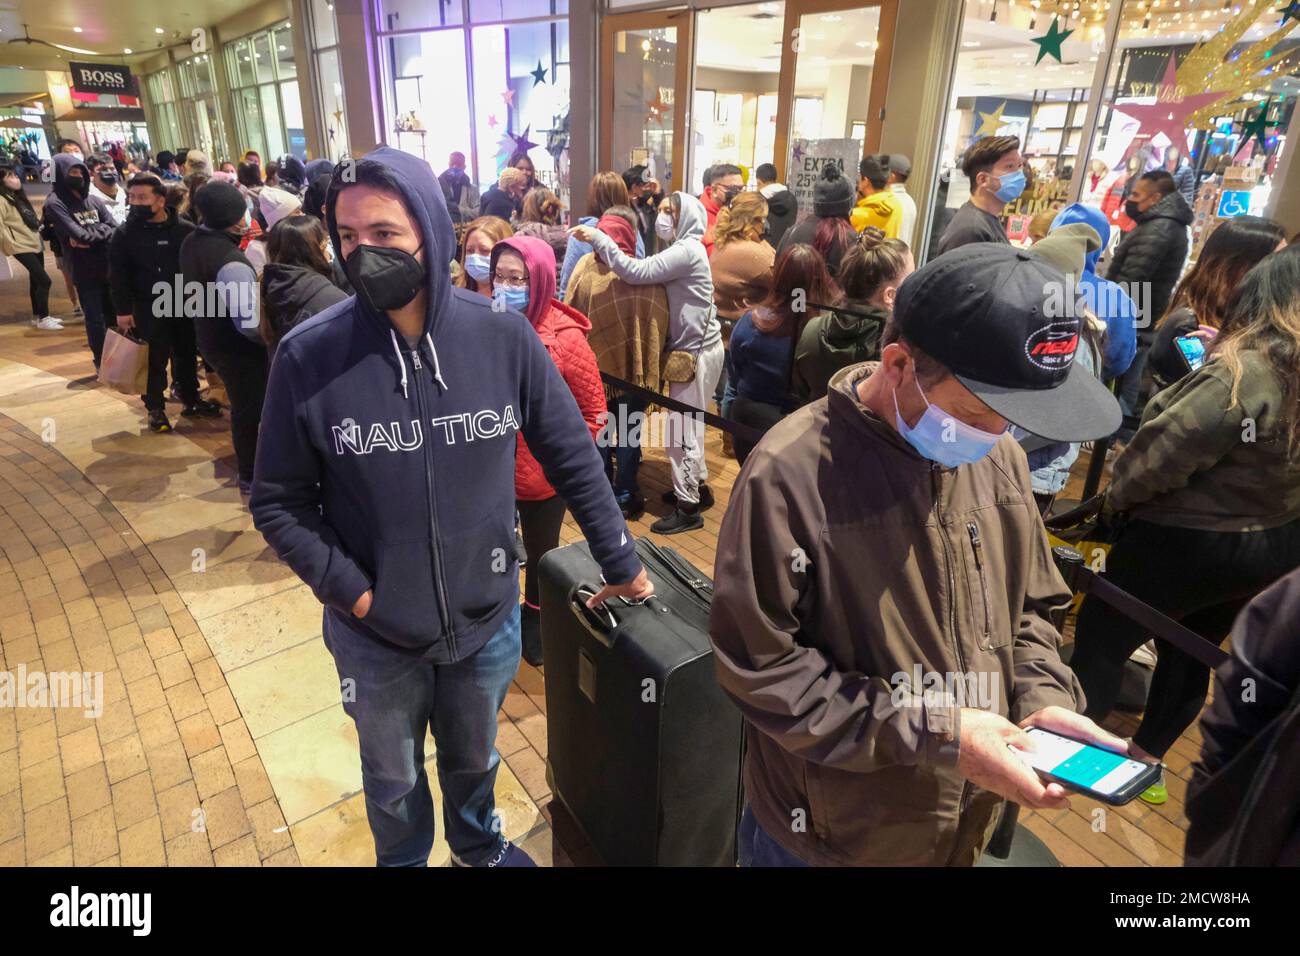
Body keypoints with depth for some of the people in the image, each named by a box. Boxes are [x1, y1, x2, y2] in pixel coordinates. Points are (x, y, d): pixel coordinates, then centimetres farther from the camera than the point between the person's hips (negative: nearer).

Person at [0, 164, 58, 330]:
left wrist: (40, 224, 13)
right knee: (44, 280, -14)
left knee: (36, 281, 14)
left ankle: (37, 315, 23)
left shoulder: (19, 197, 17)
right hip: (22, 247, -9)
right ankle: (43, 319, -8)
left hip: (35, 244, 9)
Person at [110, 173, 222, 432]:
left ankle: (191, 400, 28)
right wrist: (123, 310, -7)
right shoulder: (125, 234, -4)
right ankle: (156, 409, 12)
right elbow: (118, 275, -2)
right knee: (154, 360, 2)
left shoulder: (185, 230, -3)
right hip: (149, 308, -1)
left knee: (187, 356, 13)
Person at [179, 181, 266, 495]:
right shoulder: (231, 263, -30)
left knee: (242, 405, 23)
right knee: (250, 410, 7)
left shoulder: (192, 241, 0)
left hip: (210, 338, 9)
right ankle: (251, 477, 21)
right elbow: (249, 322, -32)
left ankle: (248, 466, 39)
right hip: (239, 349, -9)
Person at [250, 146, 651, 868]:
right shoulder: (308, 356, -16)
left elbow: (574, 459, -5)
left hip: (487, 620, 1)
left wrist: (619, 563, 1)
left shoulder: (503, 338, -14)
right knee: (394, 786, 25)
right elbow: (279, 503, -6)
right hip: (373, 637, -1)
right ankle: (404, 861, 57)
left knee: (475, 762, 28)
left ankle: (478, 846, 60)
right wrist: (350, 591, -15)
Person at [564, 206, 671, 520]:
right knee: (629, 431, 13)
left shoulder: (586, 265, -8)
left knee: (598, 431, 18)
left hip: (595, 364, 2)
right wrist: (654, 367, 2)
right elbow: (660, 324, -10)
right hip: (637, 365, -2)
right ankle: (625, 497, 21)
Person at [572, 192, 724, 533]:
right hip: (691, 347, 10)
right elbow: (649, 272, 7)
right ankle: (697, 486, 33)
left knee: (681, 429, -4)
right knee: (688, 424, 18)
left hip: (696, 351, -10)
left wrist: (598, 238, -22)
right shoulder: (684, 249, 15)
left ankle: (688, 507, 5)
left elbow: (636, 272, -27)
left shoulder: (686, 251, -18)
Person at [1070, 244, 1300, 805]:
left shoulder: (1243, 370, -22)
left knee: (1102, 633, 8)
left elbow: (1165, 448, -24)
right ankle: (1148, 759, 37)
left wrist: (1118, 495, -6)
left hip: (1187, 541, -8)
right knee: (1190, 653, 21)